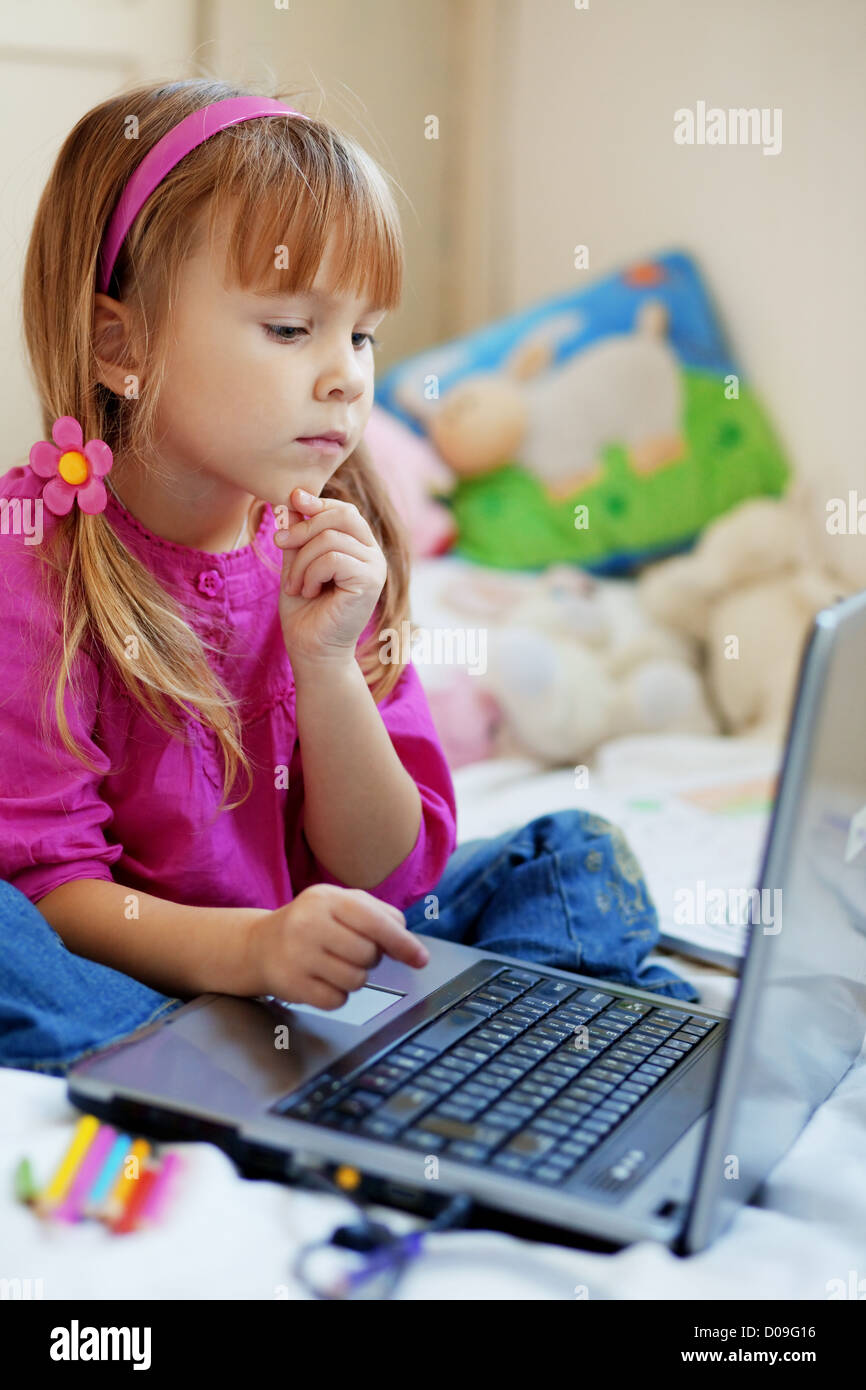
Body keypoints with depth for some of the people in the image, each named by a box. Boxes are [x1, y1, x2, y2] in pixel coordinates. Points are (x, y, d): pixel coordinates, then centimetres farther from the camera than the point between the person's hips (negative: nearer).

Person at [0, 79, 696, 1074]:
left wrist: (326, 663, -18)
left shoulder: (329, 550, -1)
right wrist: (246, 947, -36)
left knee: (577, 856, -1)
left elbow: (387, 869, -2)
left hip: (315, 968, 5)